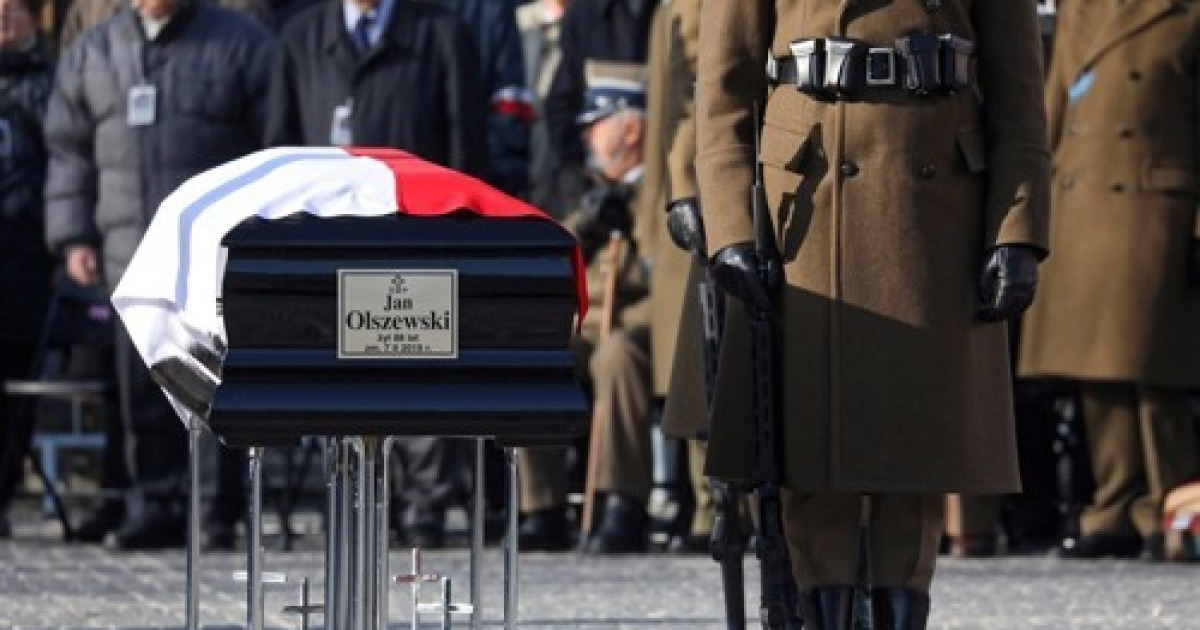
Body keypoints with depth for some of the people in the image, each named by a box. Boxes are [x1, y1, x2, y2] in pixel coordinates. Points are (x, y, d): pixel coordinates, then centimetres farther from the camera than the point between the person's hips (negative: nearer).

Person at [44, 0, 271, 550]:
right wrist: (72, 237, 8)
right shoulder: (92, 54, 16)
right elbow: (68, 151, 19)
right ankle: (154, 501, 4)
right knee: (144, 386, -1)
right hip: (130, 252, 3)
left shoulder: (241, 45, 6)